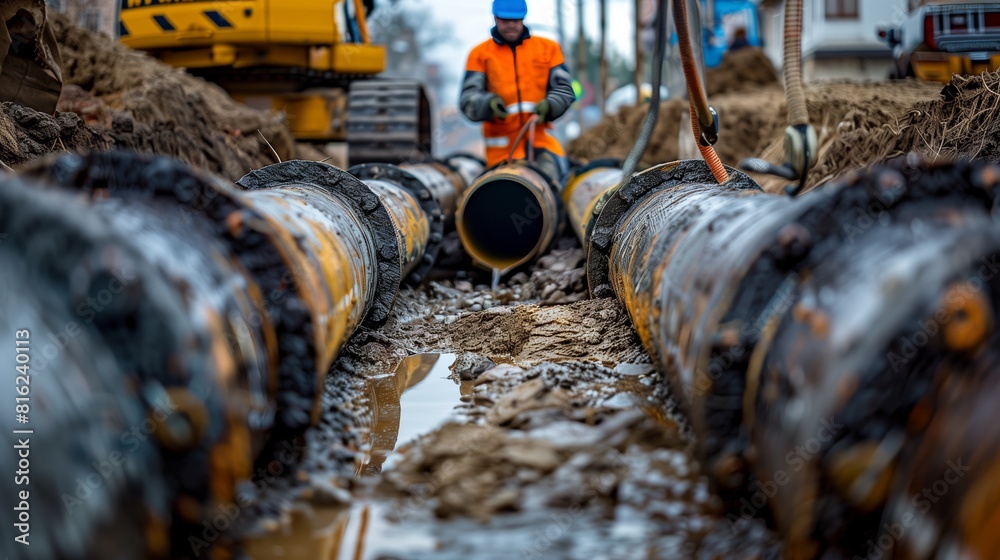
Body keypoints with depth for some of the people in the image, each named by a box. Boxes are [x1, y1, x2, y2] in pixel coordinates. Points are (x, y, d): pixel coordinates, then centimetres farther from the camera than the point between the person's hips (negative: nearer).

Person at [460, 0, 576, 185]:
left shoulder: (548, 48, 9)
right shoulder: (480, 54, 5)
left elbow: (564, 90, 7)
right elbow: (469, 99, -3)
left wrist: (548, 105, -15)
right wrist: (489, 104, -25)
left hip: (539, 137, 0)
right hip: (502, 145, 0)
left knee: (550, 171, -26)